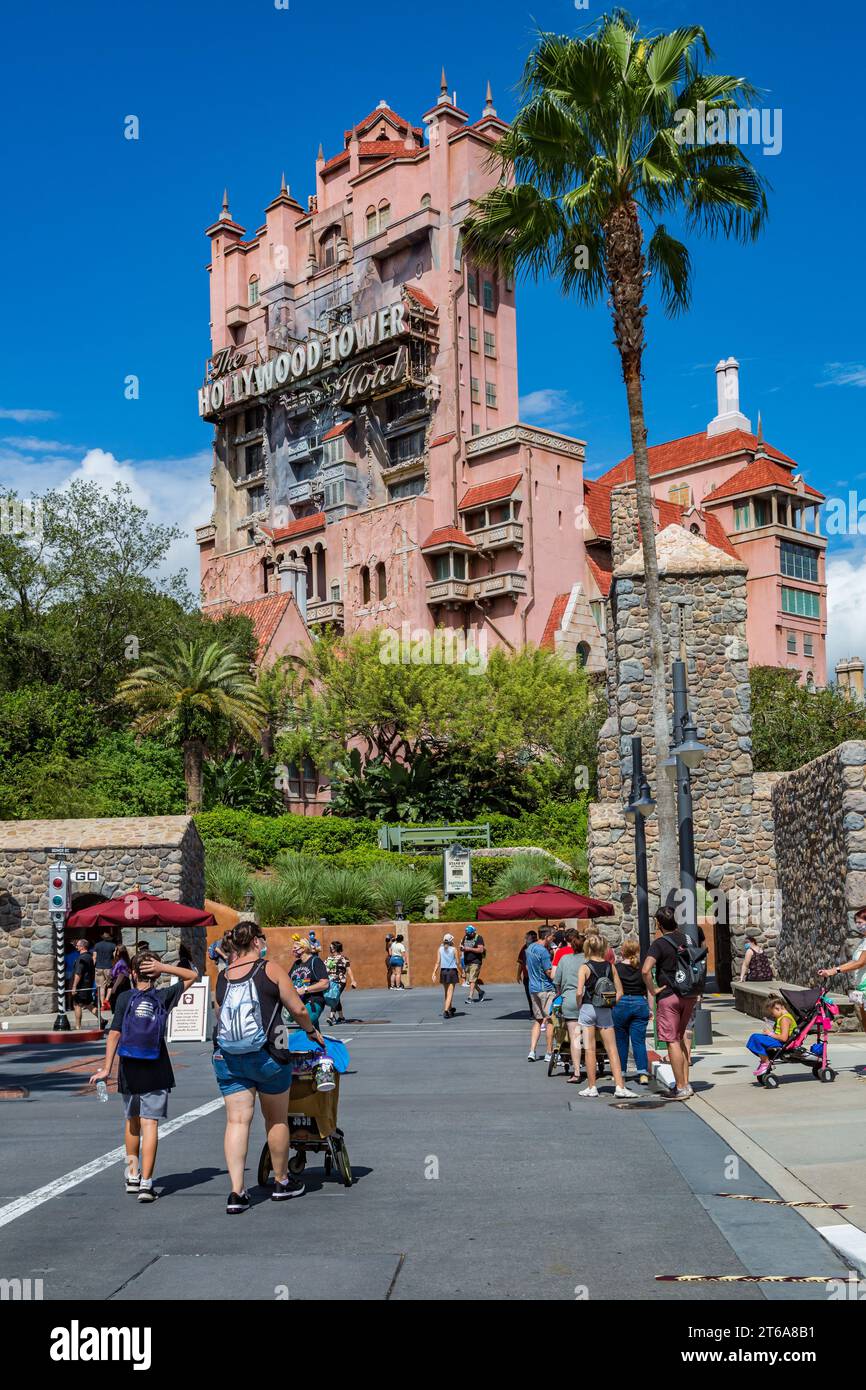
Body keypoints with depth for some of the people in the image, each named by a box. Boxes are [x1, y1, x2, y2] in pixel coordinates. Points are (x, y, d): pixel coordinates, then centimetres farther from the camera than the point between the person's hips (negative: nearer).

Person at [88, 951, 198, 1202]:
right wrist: (164, 968, -1)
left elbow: (114, 1033, -8)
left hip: (129, 1069, 1)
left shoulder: (124, 997, -2)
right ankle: (146, 1183, -8)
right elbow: (192, 975, 11)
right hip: (156, 1071, -1)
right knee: (150, 1124, -3)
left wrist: (106, 1069, -6)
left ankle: (132, 1175, 29)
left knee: (132, 1121, 19)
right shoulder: (163, 997, -1)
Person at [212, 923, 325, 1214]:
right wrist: (312, 1031, 16)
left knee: (237, 1121, 4)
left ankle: (236, 1192, -3)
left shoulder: (222, 977, 8)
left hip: (227, 1057, 3)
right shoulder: (271, 969, -4)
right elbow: (298, 1008, -1)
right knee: (277, 1119, 13)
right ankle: (282, 1182, 27)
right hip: (266, 1056, -3)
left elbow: (219, 1016, 14)